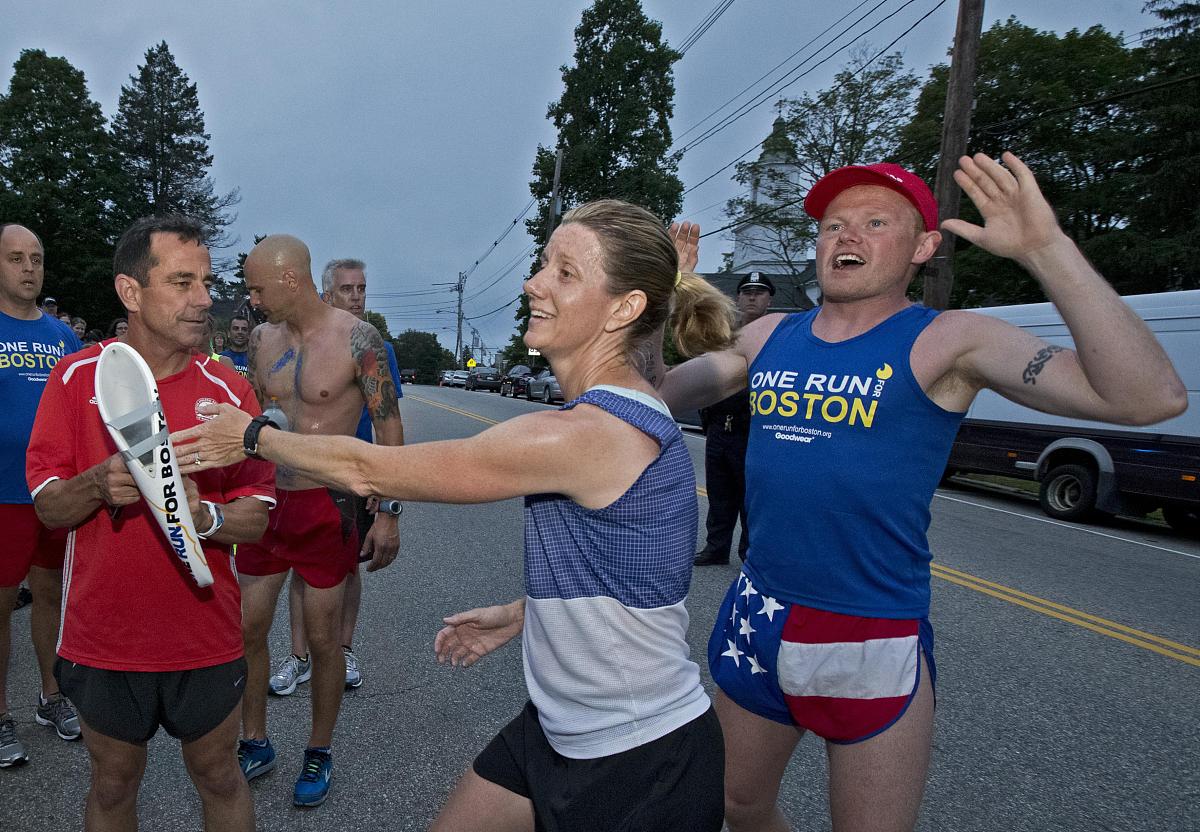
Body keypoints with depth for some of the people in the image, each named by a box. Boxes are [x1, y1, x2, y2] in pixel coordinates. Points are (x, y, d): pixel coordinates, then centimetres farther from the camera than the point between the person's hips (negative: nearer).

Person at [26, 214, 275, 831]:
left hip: (205, 640, 0)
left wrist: (204, 515, -27)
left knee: (218, 778, 17)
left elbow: (256, 518, -7)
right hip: (102, 638, 1)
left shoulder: (229, 391, -6)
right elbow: (48, 508, -4)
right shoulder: (76, 377, -5)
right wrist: (99, 484, -24)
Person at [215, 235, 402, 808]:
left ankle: (319, 753, 28)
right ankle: (255, 742, 33)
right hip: (264, 499, 5)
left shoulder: (357, 339, -13)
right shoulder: (261, 338, 4)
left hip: (324, 504, -5)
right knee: (247, 628, 11)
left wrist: (387, 514, -13)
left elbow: (389, 427, -10)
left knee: (322, 638, 7)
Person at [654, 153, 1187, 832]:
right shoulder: (770, 336, 3)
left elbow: (1152, 399, -22)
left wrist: (1046, 248, -30)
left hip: (873, 644, -4)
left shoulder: (945, 343, -12)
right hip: (755, 622, 5)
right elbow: (664, 391, 11)